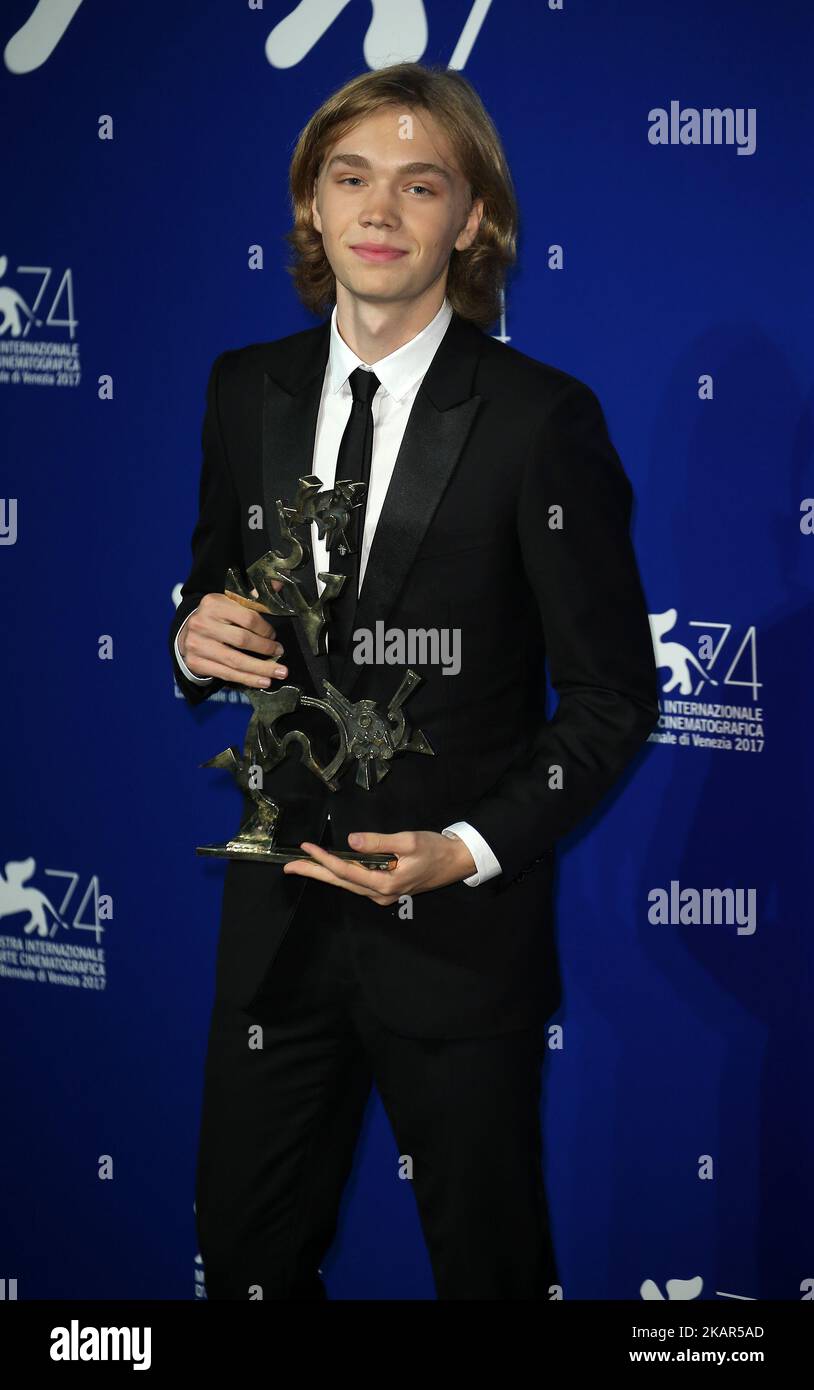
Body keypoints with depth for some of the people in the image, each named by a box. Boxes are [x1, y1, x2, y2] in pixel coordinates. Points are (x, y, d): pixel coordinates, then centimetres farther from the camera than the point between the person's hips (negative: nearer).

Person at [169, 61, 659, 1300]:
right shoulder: (248, 389, 3)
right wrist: (196, 639, -9)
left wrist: (475, 850, -20)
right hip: (280, 915, 4)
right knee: (248, 1260, 16)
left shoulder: (543, 418, -12)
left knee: (491, 1265, 14)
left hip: (462, 929, -4)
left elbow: (613, 697, -9)